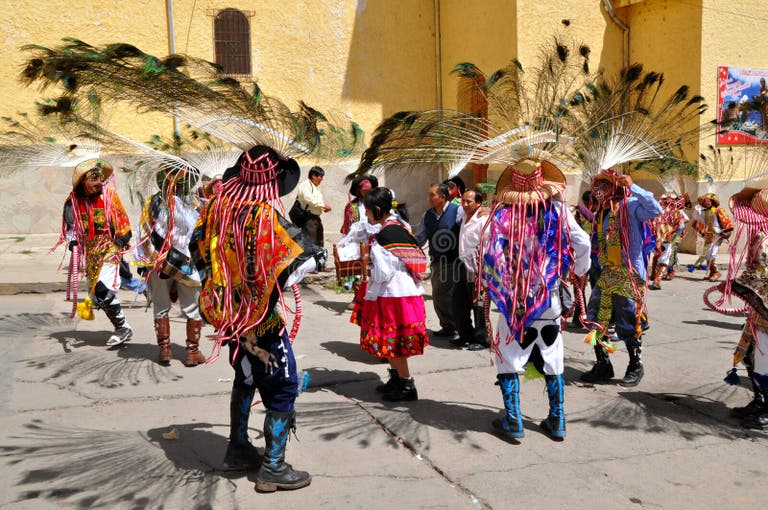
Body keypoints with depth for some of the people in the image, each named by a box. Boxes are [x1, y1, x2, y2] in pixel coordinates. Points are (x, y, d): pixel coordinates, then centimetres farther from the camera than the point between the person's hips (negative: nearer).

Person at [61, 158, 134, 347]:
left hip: (110, 246, -5)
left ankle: (123, 328, -4)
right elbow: (70, 227, 9)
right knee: (95, 293, 7)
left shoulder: (108, 193, -5)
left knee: (103, 289, -19)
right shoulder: (73, 201, 1)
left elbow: (122, 221, 1)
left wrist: (122, 244, -3)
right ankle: (121, 329, 21)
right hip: (90, 251, 5)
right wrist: (74, 246, -5)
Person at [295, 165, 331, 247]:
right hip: (309, 218, -10)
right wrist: (323, 205, -16)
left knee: (319, 243, 11)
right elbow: (309, 200, -22)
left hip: (316, 218, 10)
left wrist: (324, 207, 9)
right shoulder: (305, 185, -9)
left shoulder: (316, 187, 21)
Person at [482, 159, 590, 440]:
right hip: (549, 298, 2)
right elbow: (583, 242, -5)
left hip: (513, 298, -2)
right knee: (552, 361, 13)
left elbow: (491, 254, -13)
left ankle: (513, 422, 13)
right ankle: (556, 422, 21)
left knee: (508, 359, 10)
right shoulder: (557, 209, -4)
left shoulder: (503, 213, -9)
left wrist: (493, 285, 1)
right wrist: (580, 271, 12)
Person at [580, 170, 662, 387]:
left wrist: (633, 187, -24)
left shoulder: (629, 205, -8)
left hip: (628, 275, -8)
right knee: (596, 321, 9)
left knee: (628, 324, 0)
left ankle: (635, 367, 19)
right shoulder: (601, 214, 15)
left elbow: (655, 210, -26)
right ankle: (603, 366, 22)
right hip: (607, 275, 8)